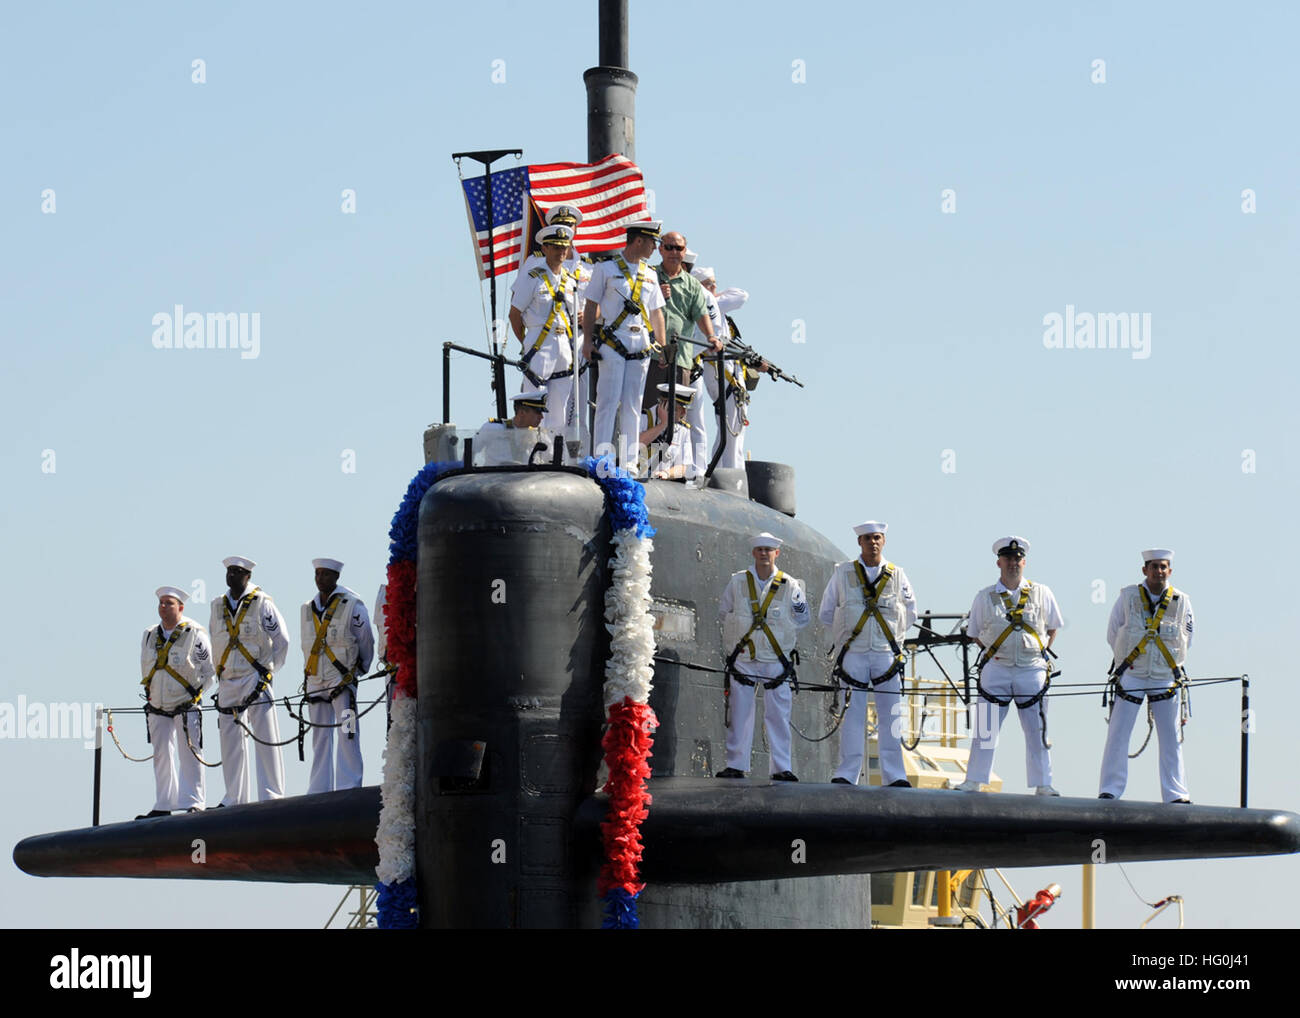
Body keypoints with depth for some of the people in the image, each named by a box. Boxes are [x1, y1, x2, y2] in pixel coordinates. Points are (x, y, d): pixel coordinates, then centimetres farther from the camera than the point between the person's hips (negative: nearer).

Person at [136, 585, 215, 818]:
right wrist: (150, 694, 15)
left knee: (189, 755, -5)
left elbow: (208, 671, -2)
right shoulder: (149, 636, 8)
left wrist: (195, 693, -7)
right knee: (162, 756, 7)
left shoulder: (195, 634, -7)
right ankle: (164, 806, 12)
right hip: (157, 707, 5)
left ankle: (193, 803, -2)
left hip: (186, 706, -5)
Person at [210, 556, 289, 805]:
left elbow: (282, 640, 0)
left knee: (266, 739, -6)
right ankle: (234, 799, 10)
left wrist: (268, 671, -3)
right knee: (230, 741, 5)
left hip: (256, 680, -5)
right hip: (228, 681, 5)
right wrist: (220, 672, 12)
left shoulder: (262, 603, -2)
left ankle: (272, 795, -5)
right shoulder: (218, 606, 13)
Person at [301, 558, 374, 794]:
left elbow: (366, 641, 3)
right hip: (315, 683, 5)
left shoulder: (352, 605, -4)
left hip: (343, 680, -5)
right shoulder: (308, 609, 13)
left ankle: (348, 788, -9)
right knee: (320, 738, 7)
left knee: (347, 735, -10)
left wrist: (360, 670, 11)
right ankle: (319, 791, 10)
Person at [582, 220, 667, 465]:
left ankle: (628, 461, 8)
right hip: (612, 344, -5)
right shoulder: (606, 269, 2)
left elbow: (656, 312, 20)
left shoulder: (650, 275, 16)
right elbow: (591, 306, 2)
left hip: (641, 346, 5)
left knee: (632, 407, 5)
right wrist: (588, 340, -5)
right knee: (609, 403, -9)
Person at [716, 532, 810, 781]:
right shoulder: (738, 582, 7)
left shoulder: (790, 586, 4)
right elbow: (723, 613, 16)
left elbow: (803, 618, 11)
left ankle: (782, 767, 0)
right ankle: (735, 765, 4)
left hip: (776, 660, -1)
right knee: (739, 713, -1)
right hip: (743, 658, 1)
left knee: (778, 715, -3)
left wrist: (782, 635, 6)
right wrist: (739, 632, 8)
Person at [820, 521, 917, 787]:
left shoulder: (896, 575, 10)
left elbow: (910, 611, 20)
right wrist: (843, 636, 10)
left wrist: (894, 633, 11)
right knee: (852, 715, -4)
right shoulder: (843, 573, 8)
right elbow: (826, 613, 14)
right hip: (853, 655, -1)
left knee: (890, 715, -1)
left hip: (887, 654, 1)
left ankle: (894, 775, 1)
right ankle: (846, 774, -2)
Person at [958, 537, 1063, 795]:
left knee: (1036, 730, 2)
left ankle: (1043, 785, 7)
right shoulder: (985, 598, 5)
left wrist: (1041, 654, 7)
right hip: (996, 669, 0)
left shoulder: (1041, 594, 5)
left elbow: (1053, 628, 16)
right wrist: (993, 655, 4)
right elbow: (975, 633, 14)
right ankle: (973, 782, 4)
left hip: (1032, 670, 0)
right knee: (984, 728, -1)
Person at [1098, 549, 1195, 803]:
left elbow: (1185, 641, 10)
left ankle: (1176, 795, 7)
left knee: (1171, 739, 2)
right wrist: (1127, 660, 4)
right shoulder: (1128, 597, 1)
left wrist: (1170, 663, 4)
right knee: (1117, 735, -3)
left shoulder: (1181, 601, 3)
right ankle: (1110, 791, 3)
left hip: (1167, 678, 1)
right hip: (1130, 675, -1)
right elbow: (1112, 634, 6)